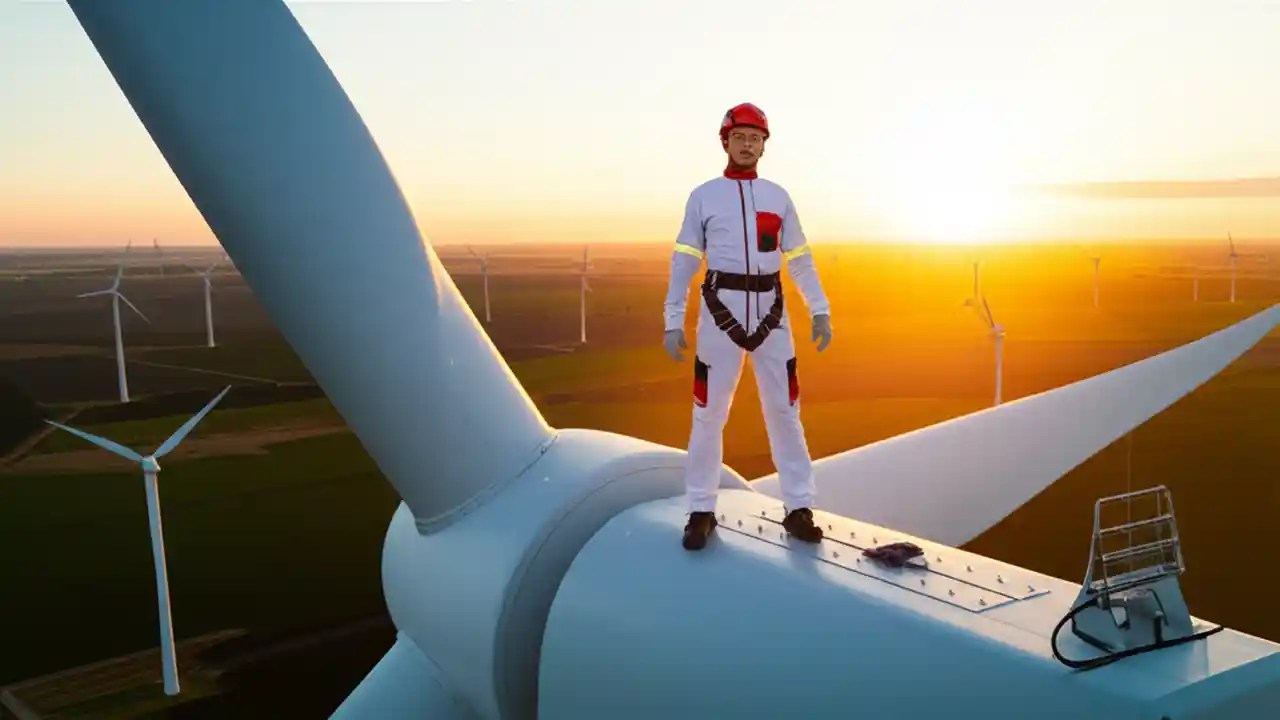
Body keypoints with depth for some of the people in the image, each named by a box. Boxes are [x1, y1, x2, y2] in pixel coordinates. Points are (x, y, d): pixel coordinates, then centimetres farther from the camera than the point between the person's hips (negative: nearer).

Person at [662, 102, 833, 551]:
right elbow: (684, 261, 1)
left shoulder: (779, 197, 12)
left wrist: (820, 309, 4)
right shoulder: (703, 196, 4)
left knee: (784, 412, 6)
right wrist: (673, 319, -6)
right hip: (722, 310, -2)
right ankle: (701, 511, 12)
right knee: (709, 414, 1)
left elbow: (800, 260, 12)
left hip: (771, 312, 3)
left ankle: (799, 509, 15)